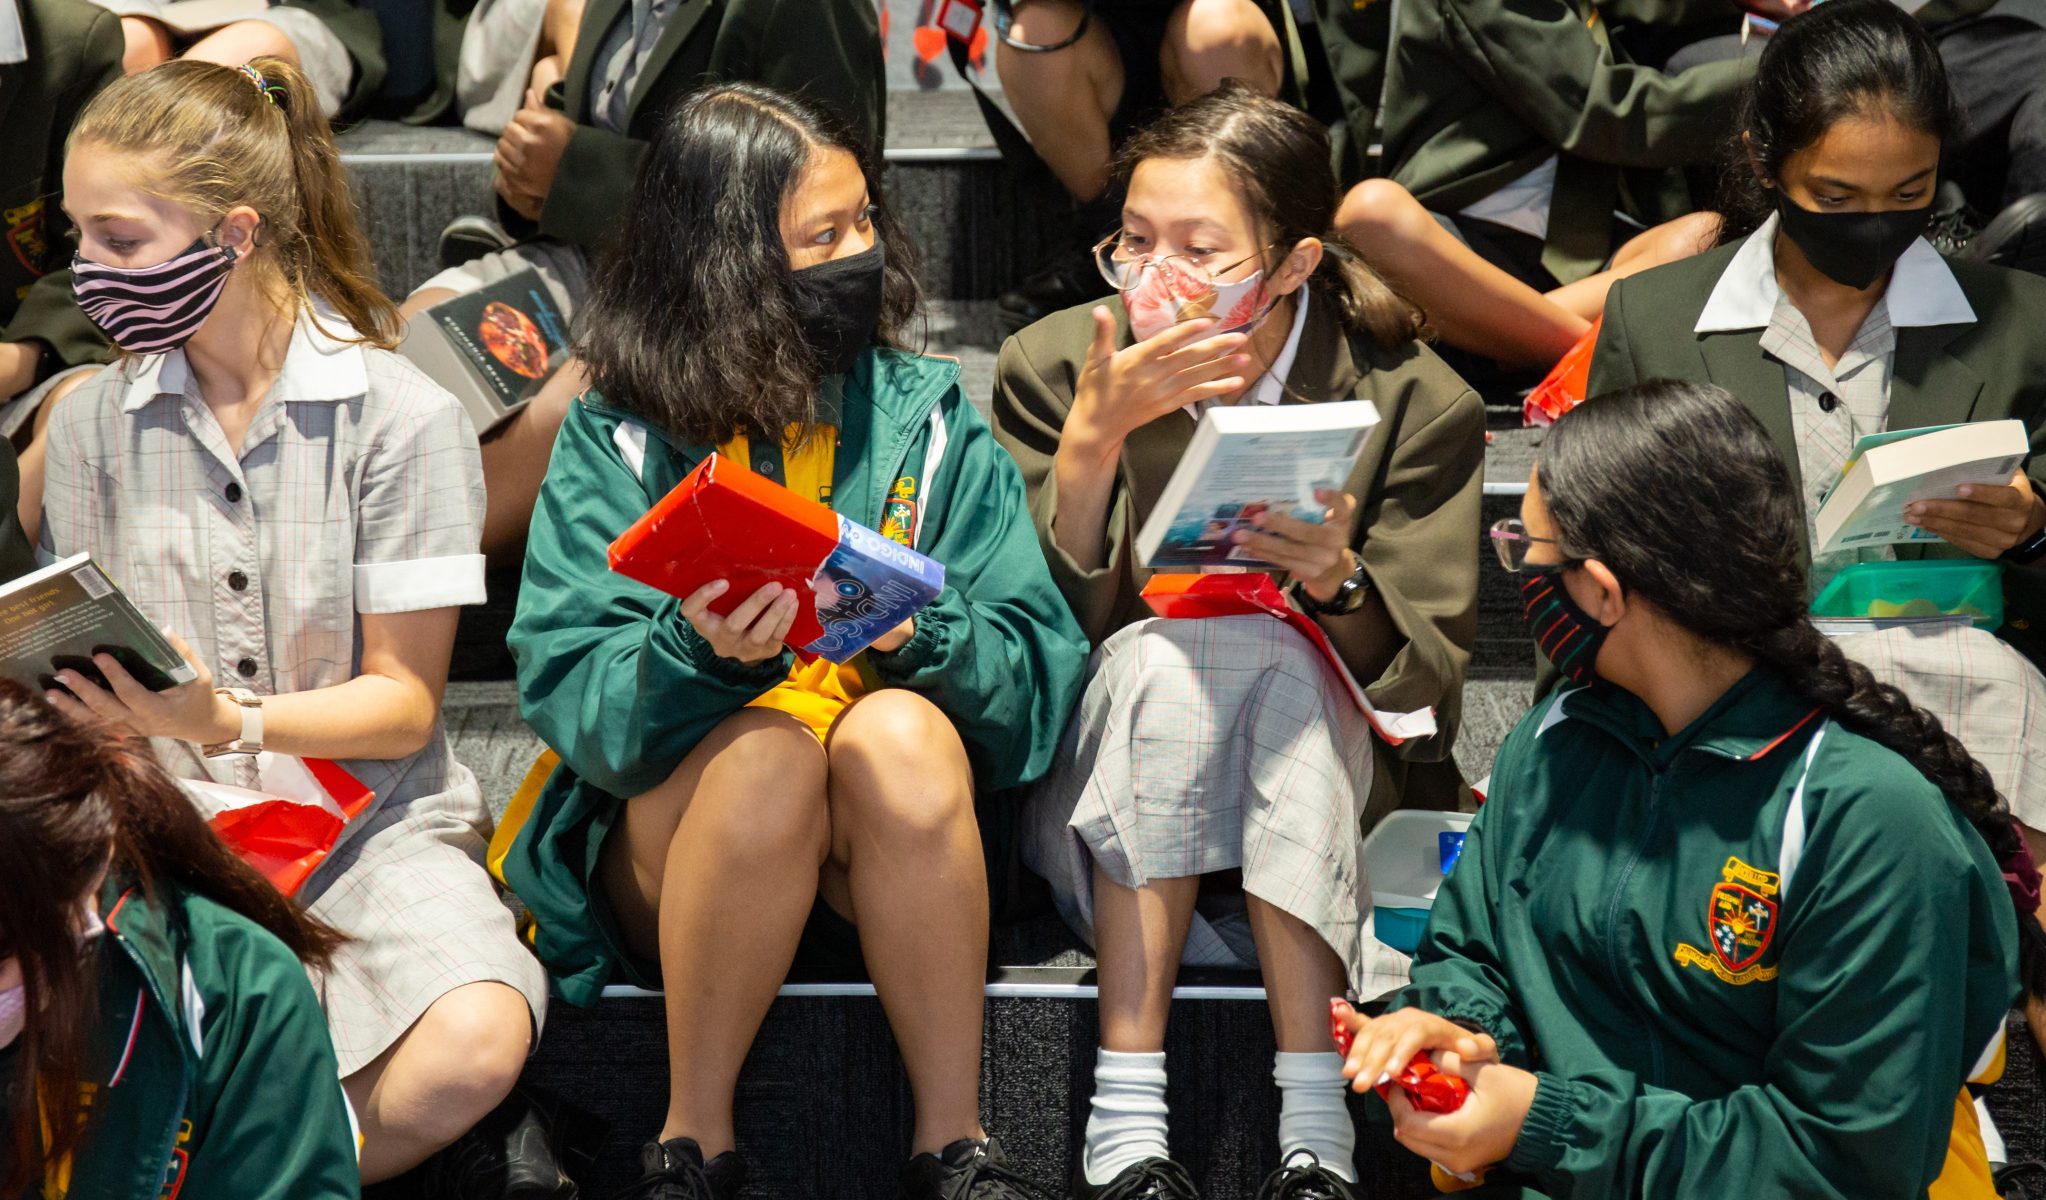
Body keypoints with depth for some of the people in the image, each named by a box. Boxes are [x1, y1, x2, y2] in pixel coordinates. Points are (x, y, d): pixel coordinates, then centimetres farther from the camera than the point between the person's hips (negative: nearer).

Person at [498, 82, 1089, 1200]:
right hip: (673, 849, -1)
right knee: (768, 744, -32)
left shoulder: (927, 415, 7)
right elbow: (567, 690, -9)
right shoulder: (618, 436, 2)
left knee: (900, 733, -30)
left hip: (888, 864, 1)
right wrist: (695, 652, -29)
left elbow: (1035, 668, -1)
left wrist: (920, 635, -21)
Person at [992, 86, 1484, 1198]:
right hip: (1100, 808, 1)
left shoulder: (1416, 403, -6)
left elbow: (1429, 679, -7)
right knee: (1160, 656, -31)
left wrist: (1338, 581, -28)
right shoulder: (1052, 370, -4)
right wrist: (1095, 437, -24)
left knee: (1272, 655, -31)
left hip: (1326, 800, 0)